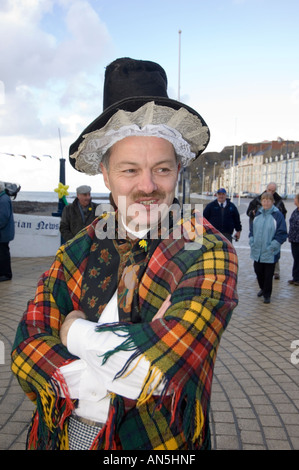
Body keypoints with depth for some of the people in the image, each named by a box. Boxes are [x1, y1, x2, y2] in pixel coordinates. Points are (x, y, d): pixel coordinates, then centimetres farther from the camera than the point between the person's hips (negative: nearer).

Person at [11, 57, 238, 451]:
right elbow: (27, 346, -11)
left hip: (160, 442, -3)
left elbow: (163, 363, -29)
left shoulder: (209, 253, -19)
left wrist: (78, 332, -16)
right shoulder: (78, 252, -7)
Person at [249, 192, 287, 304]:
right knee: (258, 271, 15)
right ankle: (263, 288, 39)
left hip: (270, 253, -5)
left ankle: (267, 295, 21)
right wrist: (252, 242, 4)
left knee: (268, 274, 5)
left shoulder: (277, 215, -11)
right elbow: (252, 229, 16)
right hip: (257, 251, 5)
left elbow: (282, 234, -10)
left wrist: (272, 246, -15)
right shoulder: (258, 214, 5)